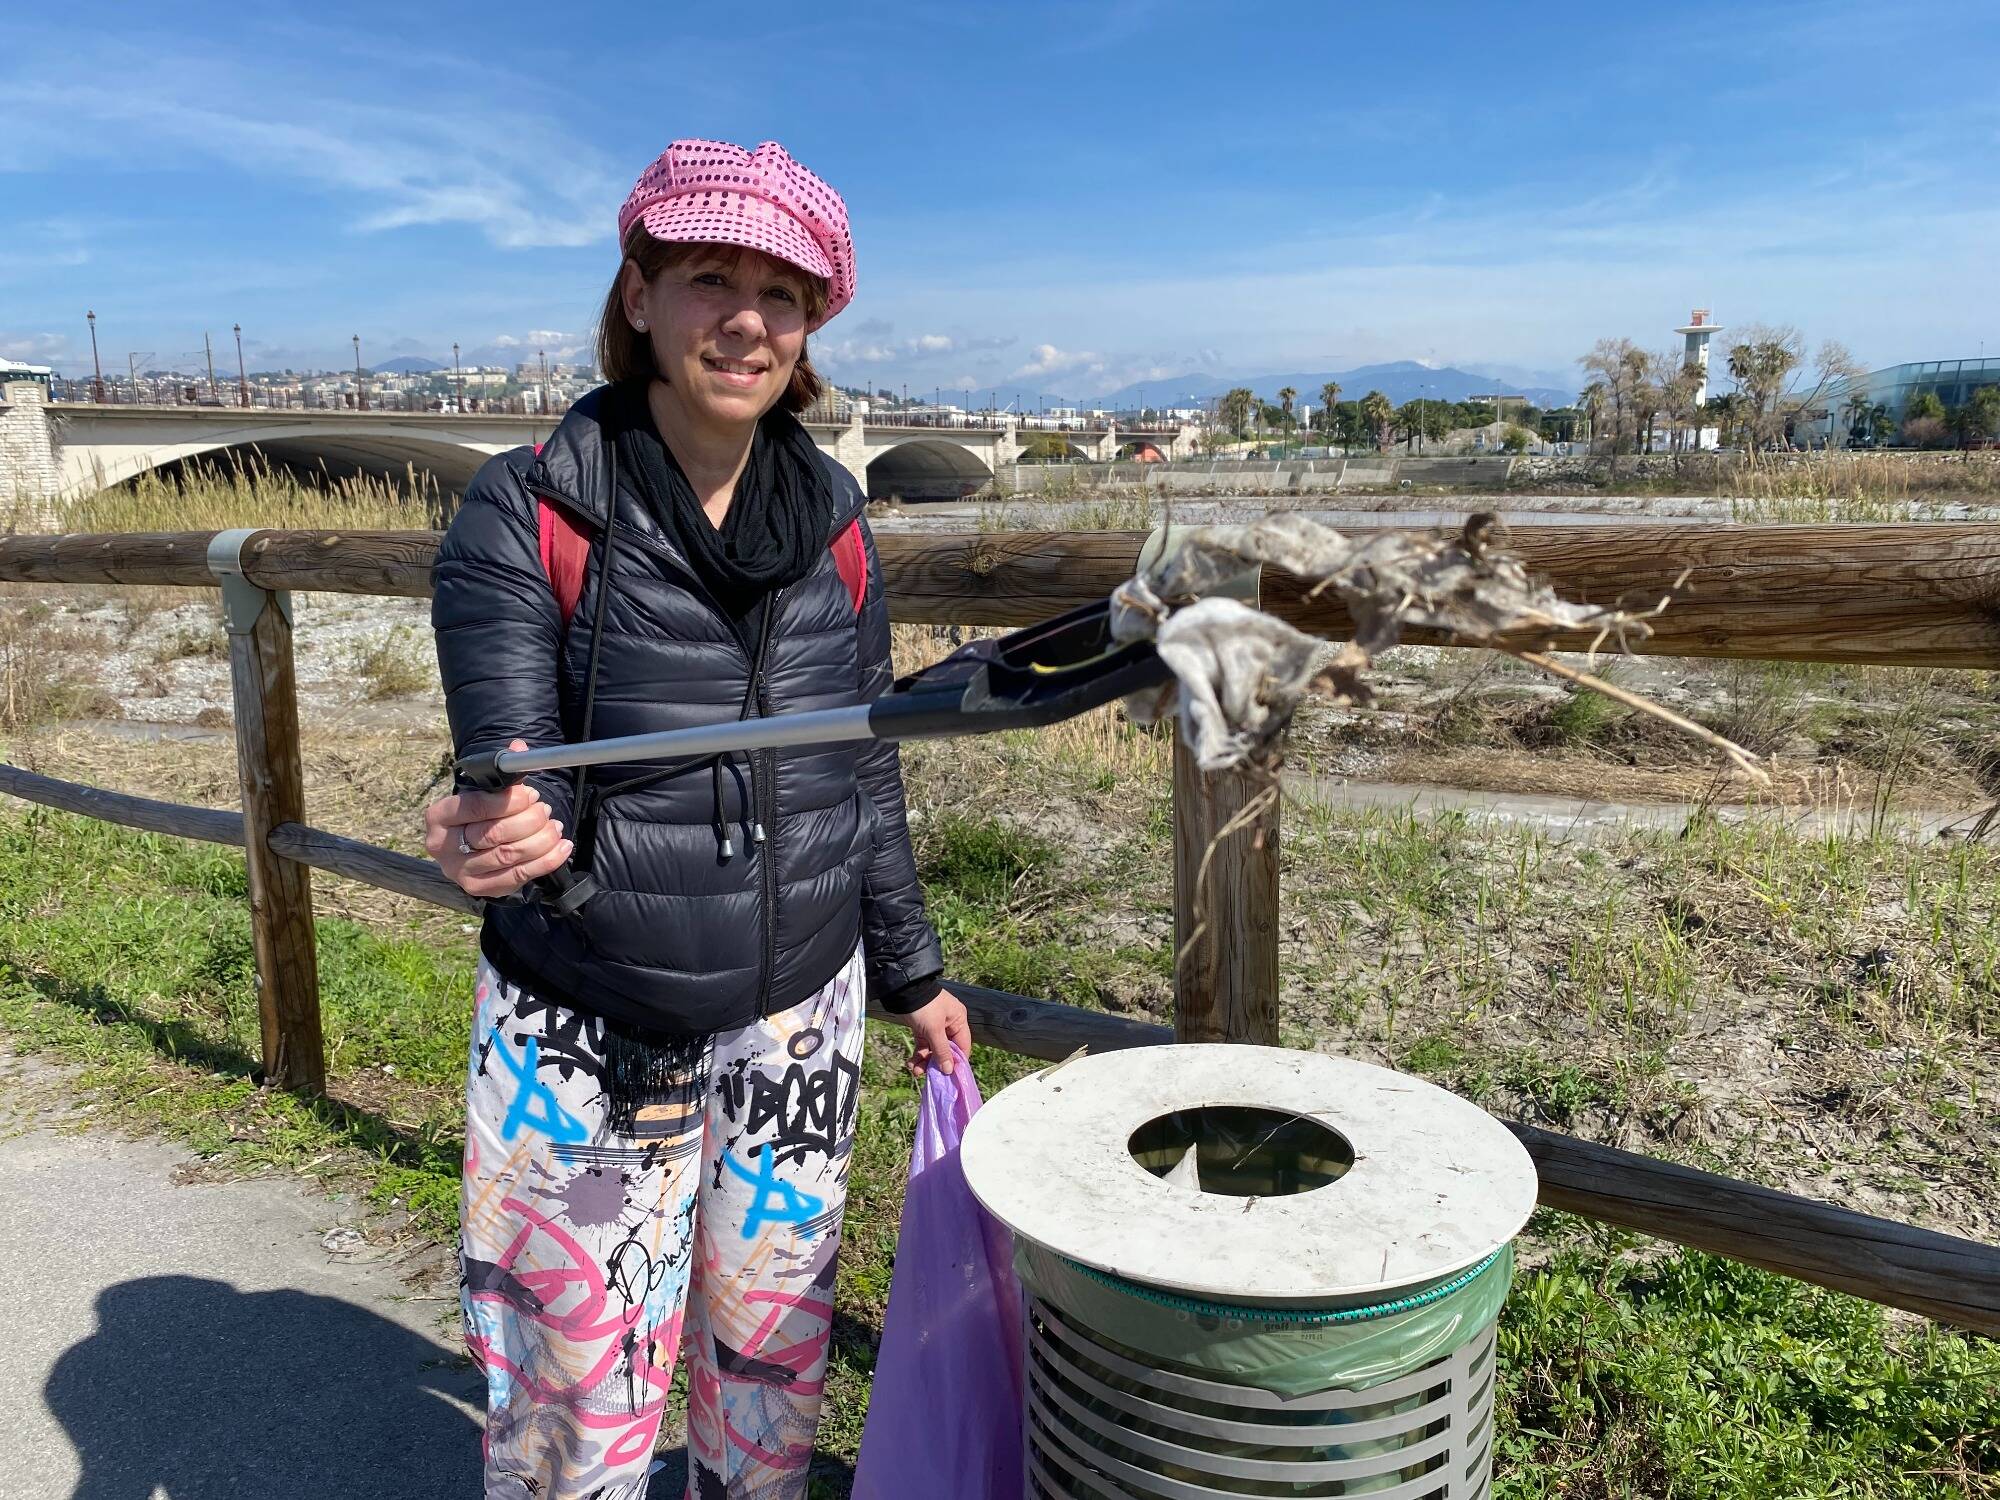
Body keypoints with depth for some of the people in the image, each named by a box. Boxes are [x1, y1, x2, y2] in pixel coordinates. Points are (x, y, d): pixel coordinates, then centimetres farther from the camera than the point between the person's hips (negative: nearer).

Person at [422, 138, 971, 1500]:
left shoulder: (833, 523, 0)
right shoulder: (526, 512, -10)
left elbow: (864, 773, 8)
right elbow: (510, 769, -15)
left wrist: (913, 973, 13)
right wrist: (515, 830, -39)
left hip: (797, 1025, 3)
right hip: (586, 1040, -3)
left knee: (773, 1352, 18)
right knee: (576, 1389, 10)